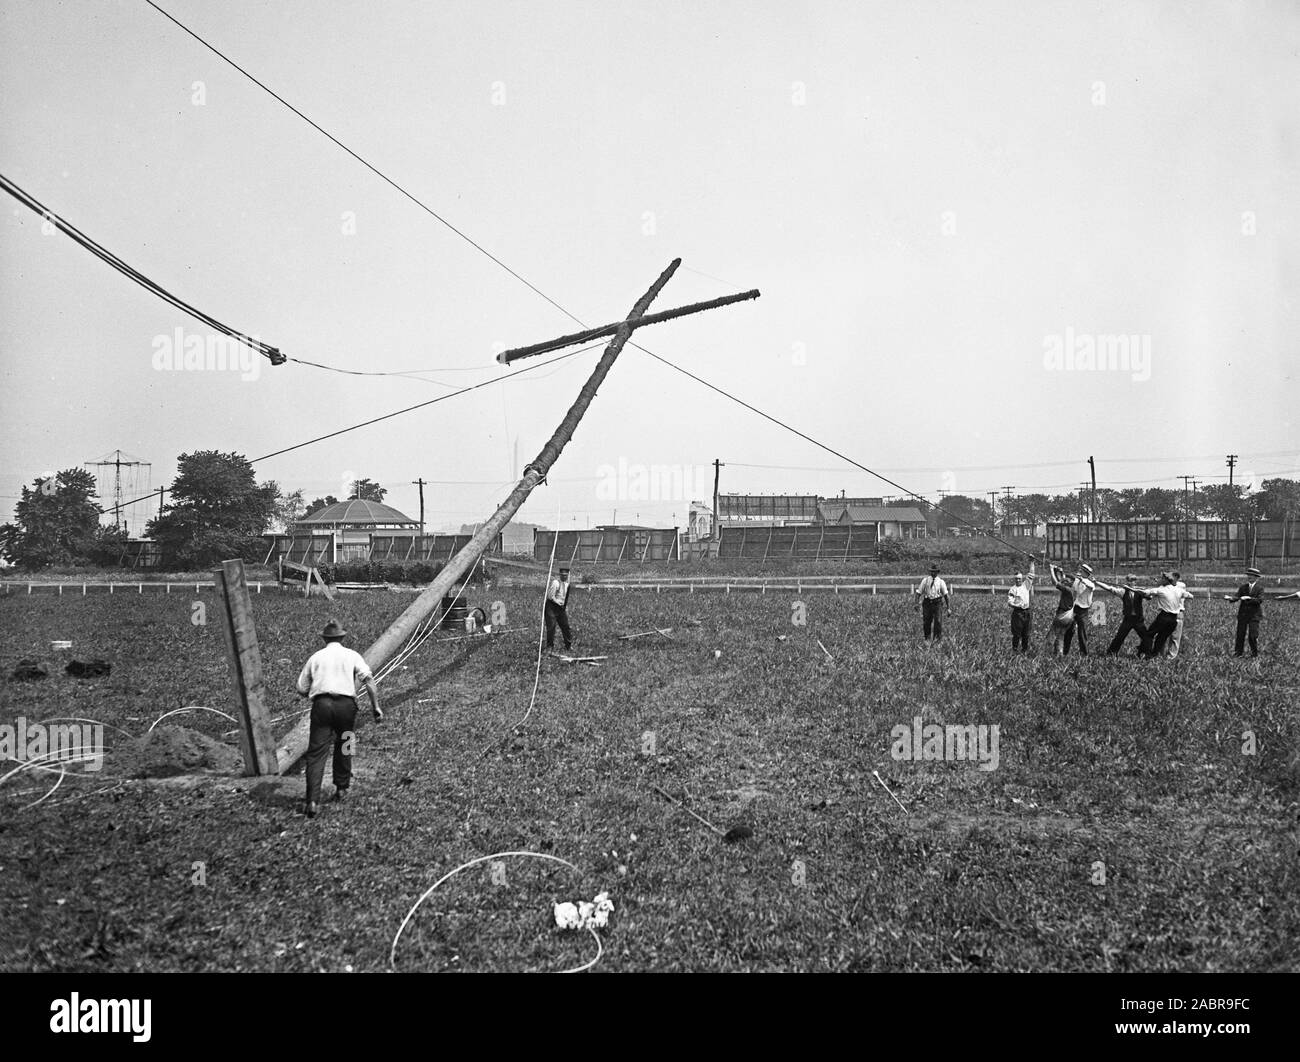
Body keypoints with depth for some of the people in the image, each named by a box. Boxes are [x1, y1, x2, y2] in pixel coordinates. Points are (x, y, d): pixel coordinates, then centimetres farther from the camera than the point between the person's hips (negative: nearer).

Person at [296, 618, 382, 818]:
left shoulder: (315, 657, 16)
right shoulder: (352, 655, 12)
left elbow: (301, 691, 15)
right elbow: (369, 680, -3)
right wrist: (376, 706, -5)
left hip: (321, 704, 0)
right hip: (346, 704, 0)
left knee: (316, 753, -3)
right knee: (343, 747, 22)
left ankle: (313, 800, -15)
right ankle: (341, 789, 30)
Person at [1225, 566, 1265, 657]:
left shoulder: (1260, 587, -2)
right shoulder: (1243, 586, 8)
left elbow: (1260, 600, -14)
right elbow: (1237, 596, -4)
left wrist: (1249, 598, -25)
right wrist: (1230, 597, -24)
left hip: (1254, 614, -4)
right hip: (1243, 613, 4)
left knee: (1253, 635, -5)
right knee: (1240, 634, 7)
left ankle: (1254, 653, 10)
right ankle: (1238, 651, 18)